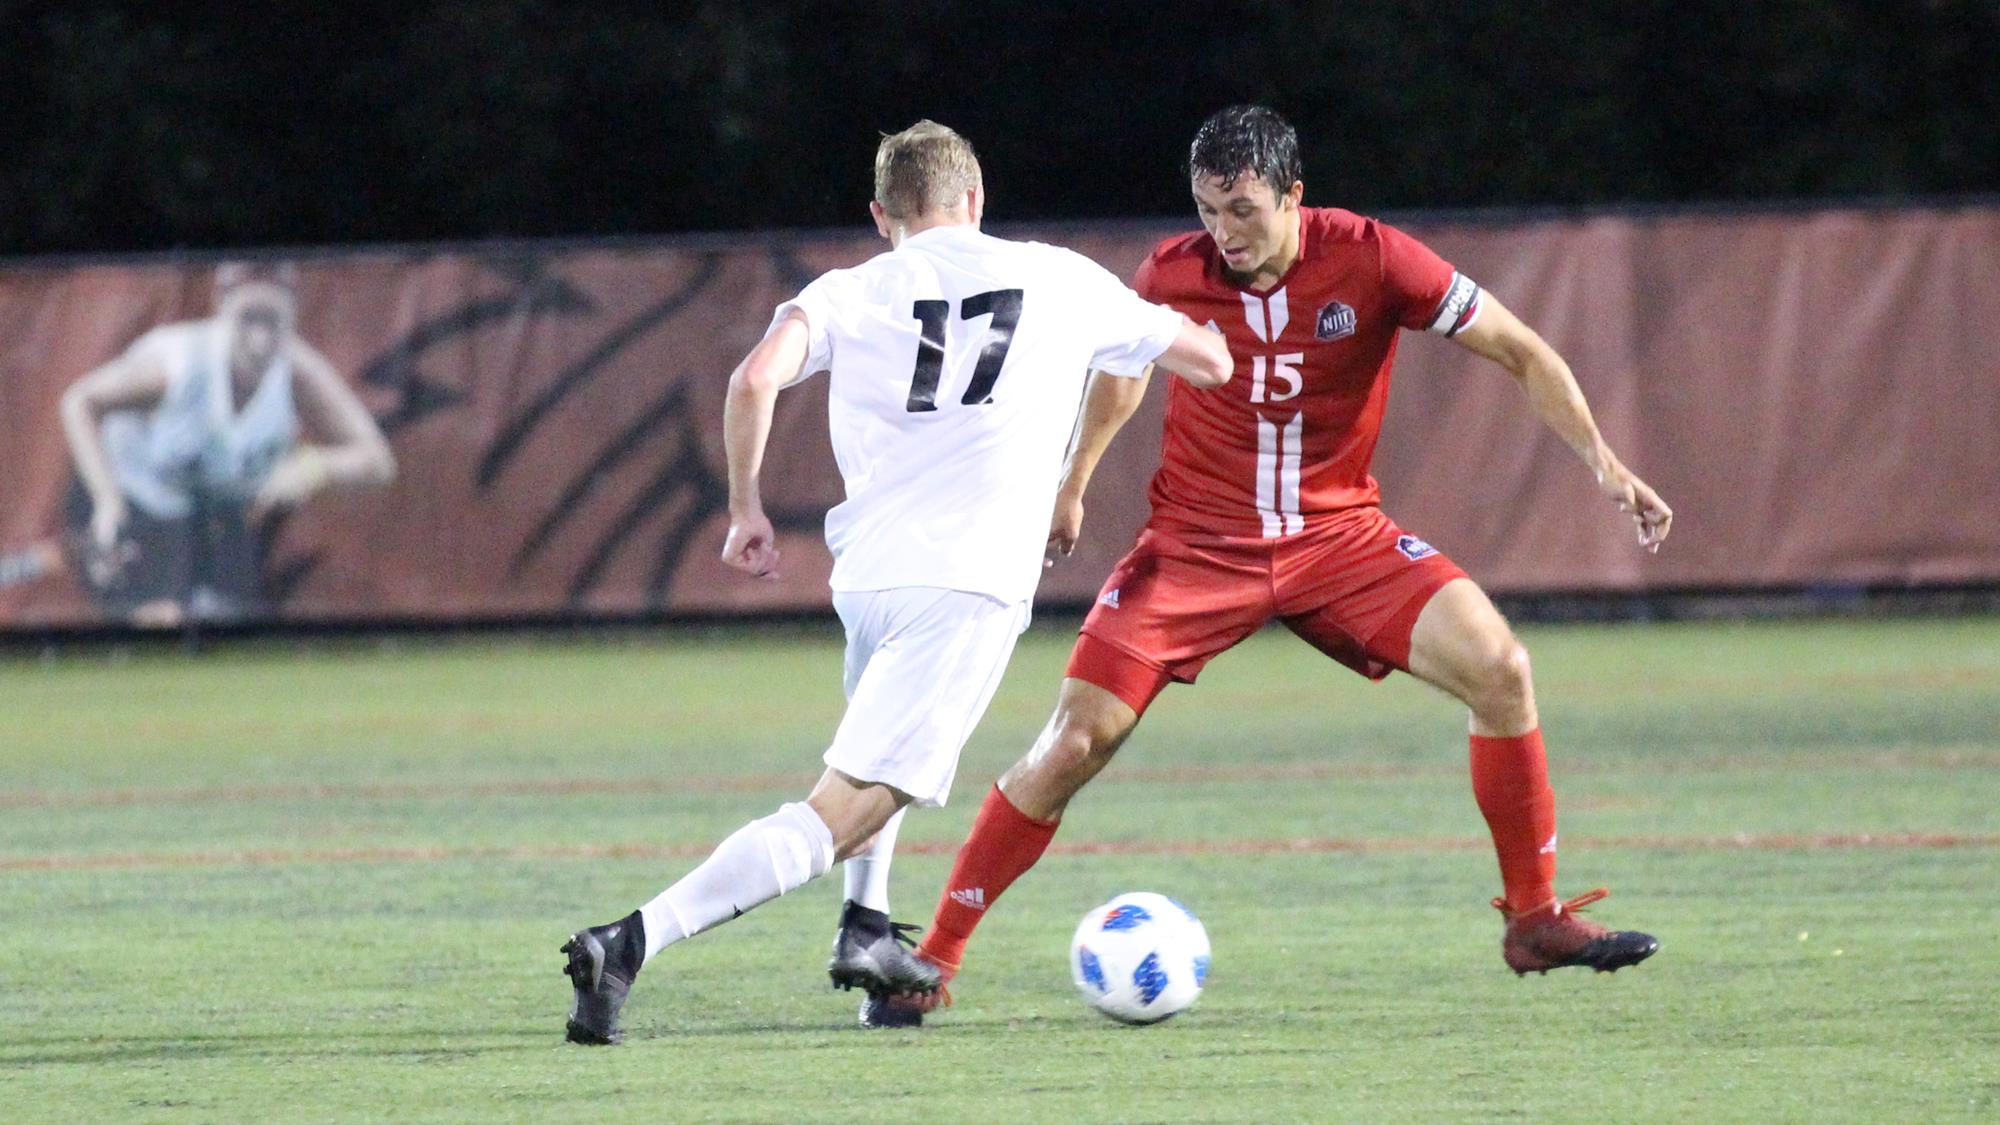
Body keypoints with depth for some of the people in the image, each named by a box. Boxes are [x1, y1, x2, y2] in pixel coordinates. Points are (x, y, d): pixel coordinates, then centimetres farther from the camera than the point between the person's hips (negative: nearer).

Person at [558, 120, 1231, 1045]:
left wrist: (746, 509, 5)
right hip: (970, 586, -4)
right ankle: (631, 942, -28)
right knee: (836, 820, -10)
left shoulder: (850, 292, 12)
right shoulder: (1062, 282, 13)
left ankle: (865, 927, 33)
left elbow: (755, 379, -7)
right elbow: (1209, 360, 24)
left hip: (864, 577, 4)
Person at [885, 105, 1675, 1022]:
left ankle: (1534, 920, -5)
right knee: (1076, 740, -13)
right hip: (1196, 541, 0)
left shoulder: (1369, 259, -13)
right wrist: (1072, 483, 21)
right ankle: (936, 955, -1)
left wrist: (1602, 462, -15)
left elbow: (1519, 351, -6)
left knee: (1499, 668, -19)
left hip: (1339, 533, 0)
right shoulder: (1172, 275, -9)